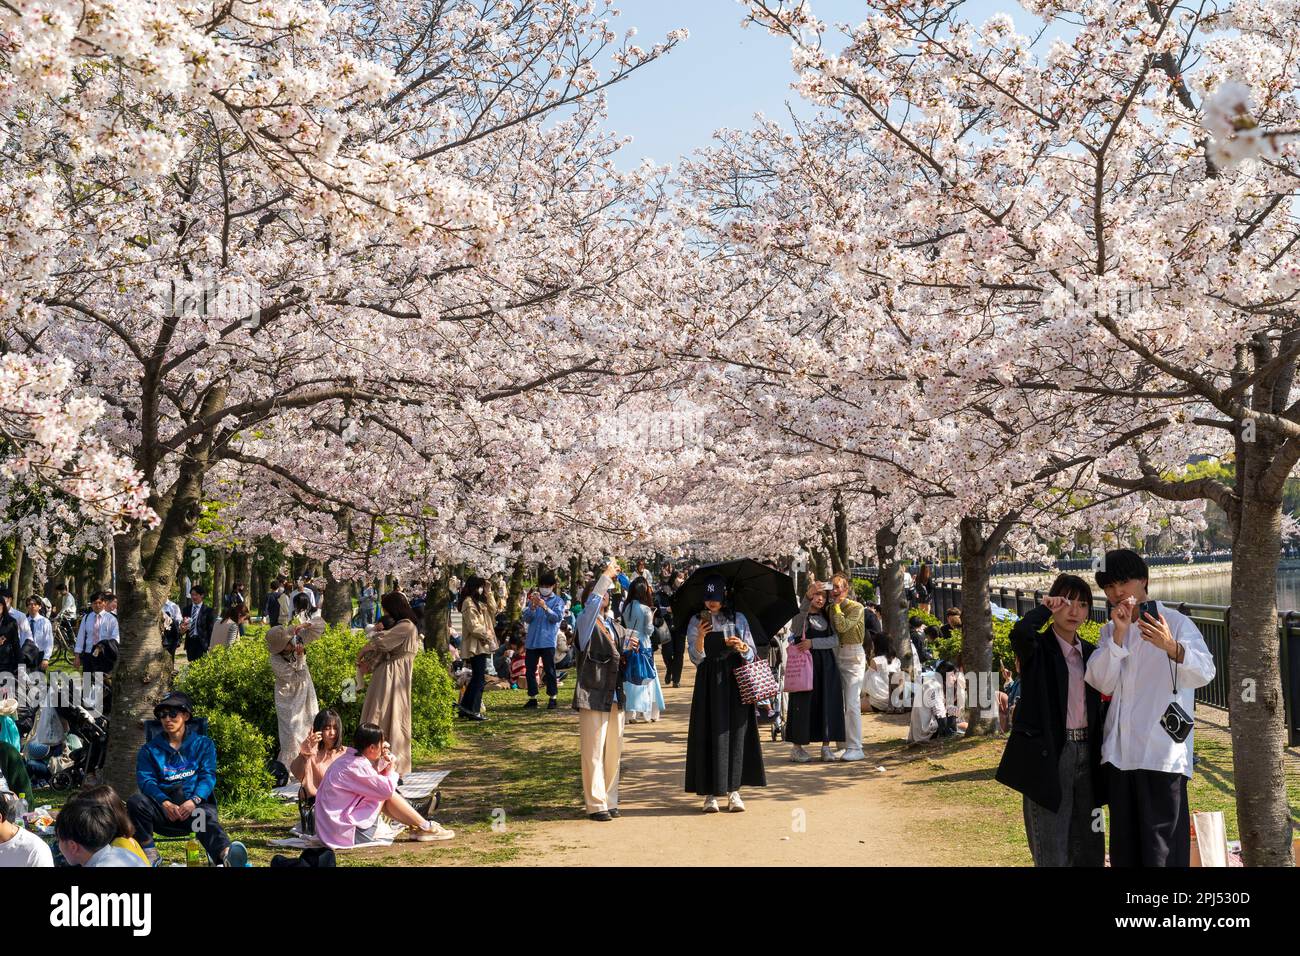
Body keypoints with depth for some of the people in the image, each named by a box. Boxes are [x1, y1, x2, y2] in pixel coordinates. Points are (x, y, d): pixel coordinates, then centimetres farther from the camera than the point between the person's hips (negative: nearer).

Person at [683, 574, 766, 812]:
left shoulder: (739, 619, 8)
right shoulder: (696, 621, 4)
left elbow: (752, 654, 8)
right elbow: (696, 658, -4)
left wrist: (741, 646, -13)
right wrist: (700, 637, -21)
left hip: (735, 680, 2)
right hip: (710, 683, -2)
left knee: (736, 733, 1)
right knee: (711, 734, -4)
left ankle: (733, 790, 8)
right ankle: (710, 793, 1)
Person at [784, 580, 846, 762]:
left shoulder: (826, 617, 15)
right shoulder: (801, 615, 1)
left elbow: (835, 640, 1)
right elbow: (800, 613, -25)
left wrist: (813, 643, -13)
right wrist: (808, 597, -43)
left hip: (826, 665, 4)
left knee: (827, 703, 1)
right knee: (803, 703, -5)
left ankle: (826, 747, 8)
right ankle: (797, 747, 1)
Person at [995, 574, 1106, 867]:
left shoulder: (1089, 653, 13)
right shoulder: (1038, 647, -5)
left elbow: (1095, 706, 17)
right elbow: (1020, 632, -30)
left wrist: (1100, 757, 11)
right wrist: (1044, 609, -13)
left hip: (1085, 752, 6)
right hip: (1049, 755, -6)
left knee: (1088, 848, 12)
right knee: (1052, 851, -3)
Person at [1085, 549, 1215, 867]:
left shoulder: (1175, 622, -4)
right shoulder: (1110, 630, 13)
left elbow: (1205, 673, -18)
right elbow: (1102, 684, -1)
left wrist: (1172, 647, -38)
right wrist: (1118, 635, -12)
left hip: (1162, 754, -5)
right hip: (1120, 753, 5)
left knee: (1162, 850, -5)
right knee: (1125, 848, 11)